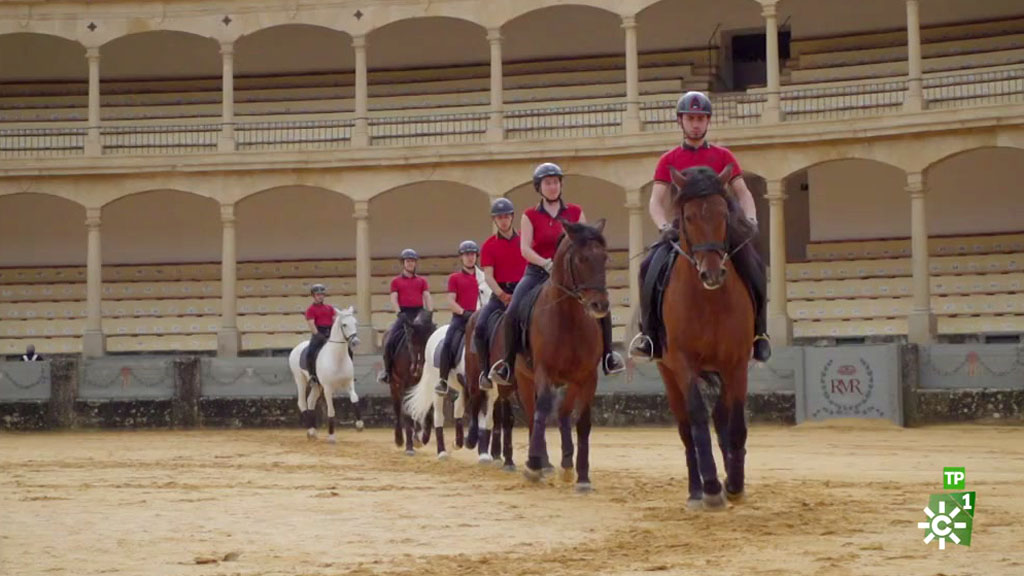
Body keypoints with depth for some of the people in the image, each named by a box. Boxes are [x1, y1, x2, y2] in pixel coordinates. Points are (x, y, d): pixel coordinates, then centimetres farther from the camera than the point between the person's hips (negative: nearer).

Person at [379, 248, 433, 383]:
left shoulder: (422, 281, 15)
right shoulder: (396, 281, 10)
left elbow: (427, 298, 7)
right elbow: (394, 300, 1)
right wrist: (400, 314, -15)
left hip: (419, 313, 2)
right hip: (404, 314, -1)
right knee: (389, 340, -19)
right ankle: (387, 370, -5)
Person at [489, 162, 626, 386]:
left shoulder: (575, 213, 9)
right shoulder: (530, 216, 4)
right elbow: (525, 249, -7)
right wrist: (546, 263, -24)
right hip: (538, 273, -1)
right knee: (513, 312, -23)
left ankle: (608, 356, -7)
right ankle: (509, 363, -6)